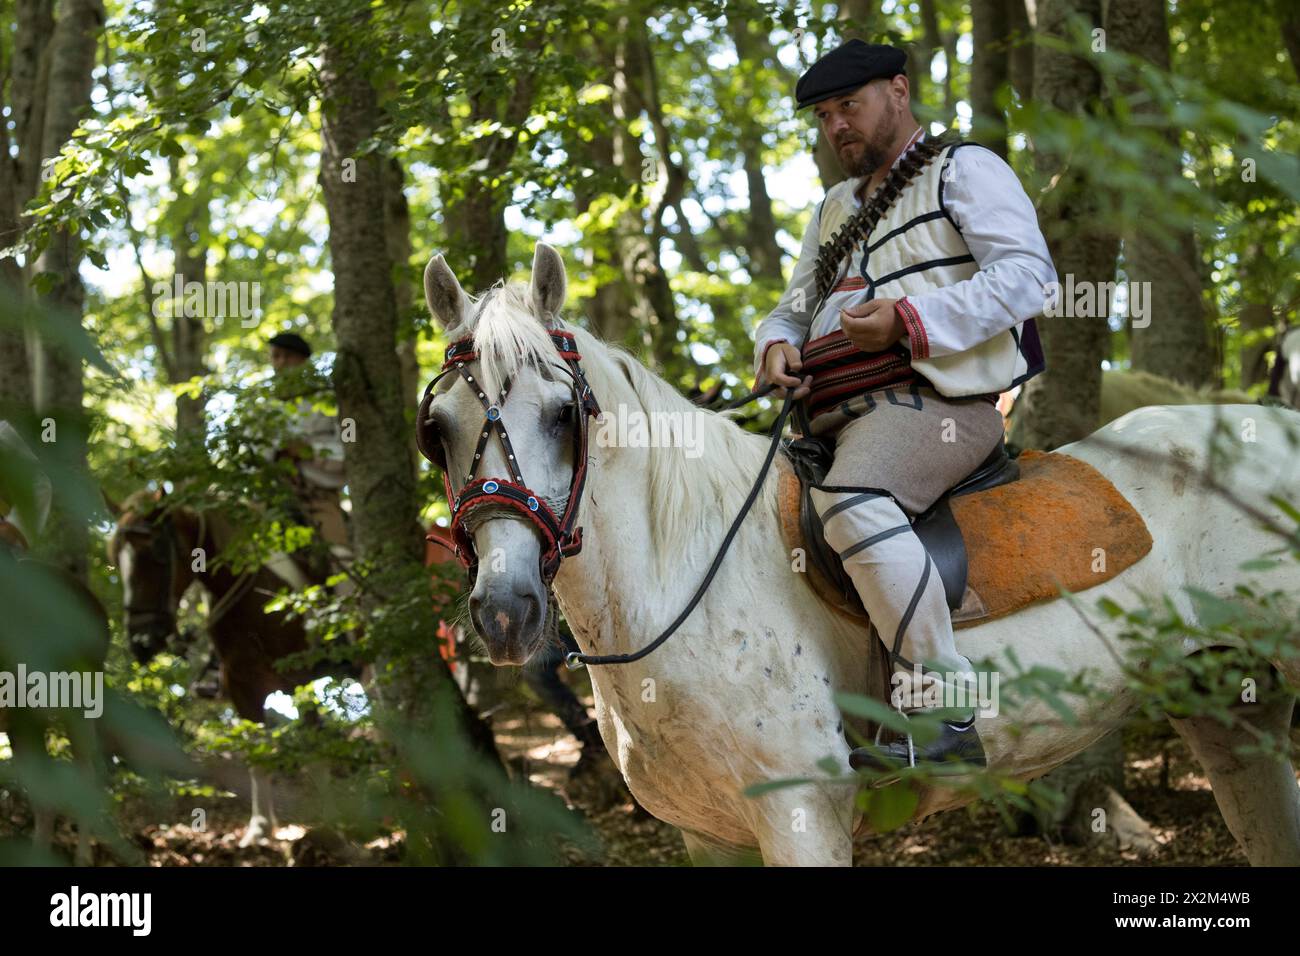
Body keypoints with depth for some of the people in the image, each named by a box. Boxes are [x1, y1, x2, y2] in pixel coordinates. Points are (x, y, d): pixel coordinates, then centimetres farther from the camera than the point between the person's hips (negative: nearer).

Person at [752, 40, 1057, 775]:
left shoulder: (965, 170, 6)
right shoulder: (838, 209, 31)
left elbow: (1028, 276, -8)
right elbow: (797, 307, 32)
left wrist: (910, 320, -19)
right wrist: (777, 344, 5)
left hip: (935, 398, -9)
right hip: (837, 422, 9)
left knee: (852, 502, -36)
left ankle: (947, 713, -37)